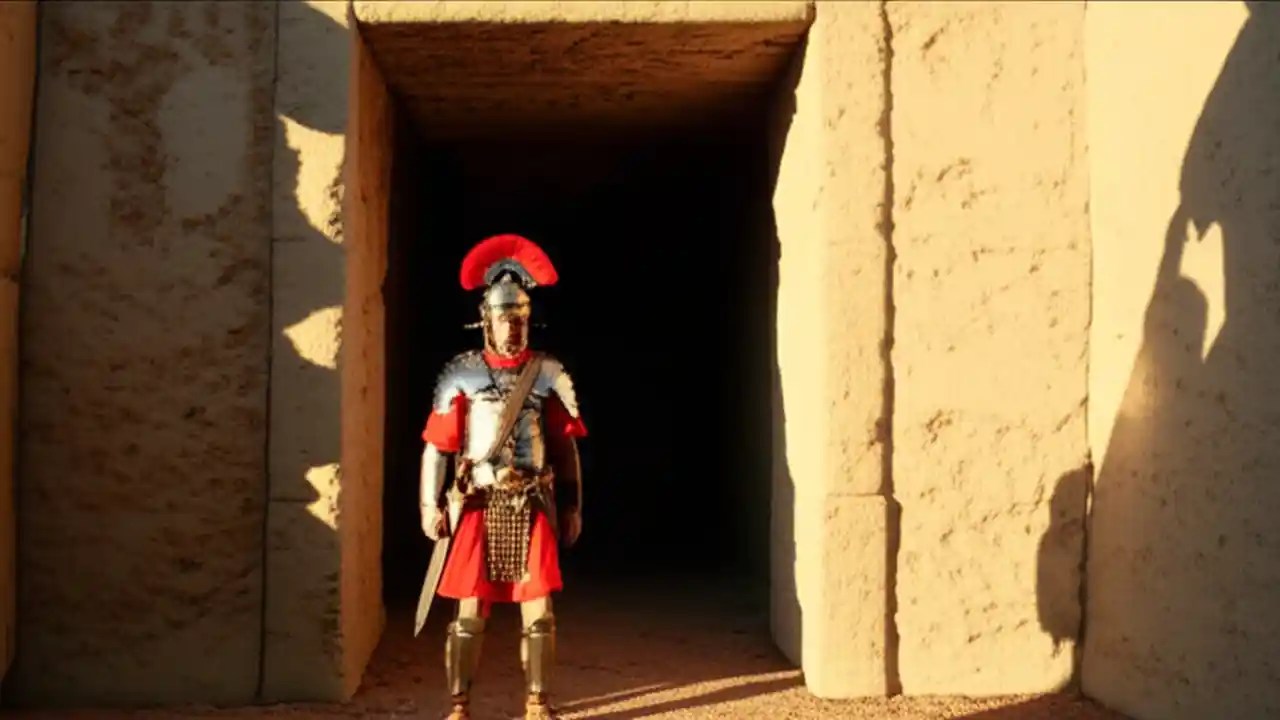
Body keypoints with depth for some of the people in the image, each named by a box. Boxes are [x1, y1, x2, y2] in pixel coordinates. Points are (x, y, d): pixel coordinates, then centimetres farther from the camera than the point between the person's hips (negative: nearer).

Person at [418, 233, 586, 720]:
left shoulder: (548, 374, 6)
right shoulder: (462, 374, 0)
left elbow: (566, 445, 9)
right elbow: (437, 445, -1)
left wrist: (572, 506, 7)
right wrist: (432, 505, -8)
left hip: (533, 506, 2)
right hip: (478, 505, -2)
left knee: (539, 610, 3)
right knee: (470, 611, 2)